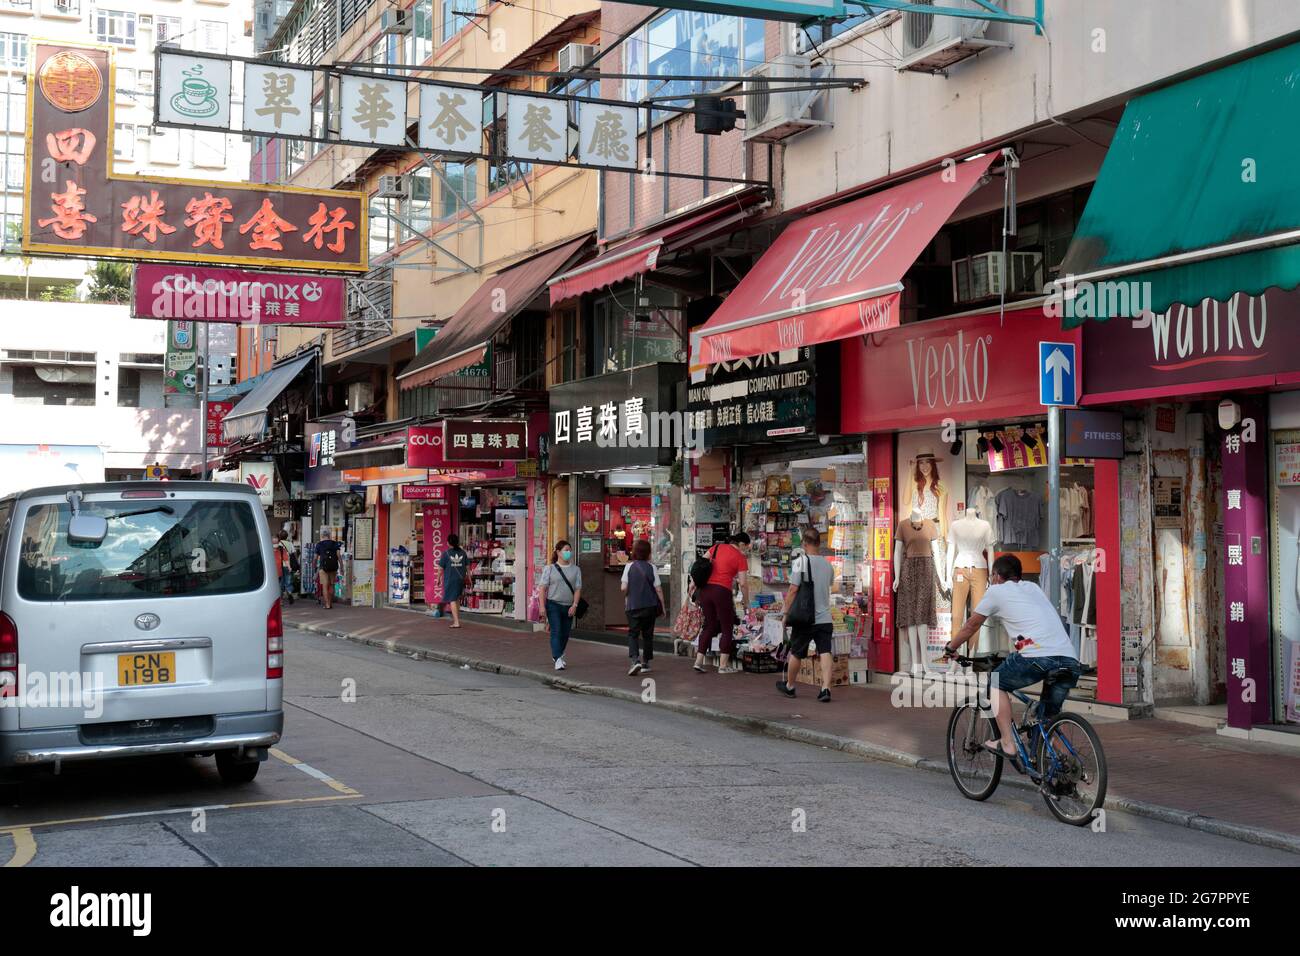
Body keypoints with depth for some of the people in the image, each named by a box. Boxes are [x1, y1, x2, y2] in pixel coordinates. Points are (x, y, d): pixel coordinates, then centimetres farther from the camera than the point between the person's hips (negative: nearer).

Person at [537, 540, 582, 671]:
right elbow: (542, 588, -1)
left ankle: (556, 655, 32)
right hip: (553, 604, -3)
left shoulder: (576, 569, 9)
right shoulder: (550, 568, 2)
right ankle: (558, 660, -17)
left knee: (565, 633, 10)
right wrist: (542, 607, -9)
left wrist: (574, 605, -8)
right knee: (556, 632, -13)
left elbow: (578, 589, 4)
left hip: (568, 607, 3)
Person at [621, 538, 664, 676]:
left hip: (633, 606, -1)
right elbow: (658, 590, -3)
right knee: (648, 634, 14)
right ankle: (645, 663, 18)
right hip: (650, 606, 1)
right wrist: (662, 606, 7)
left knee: (633, 633, 2)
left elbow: (624, 588, -8)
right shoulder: (652, 568, -3)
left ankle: (635, 660, -19)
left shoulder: (629, 566, -5)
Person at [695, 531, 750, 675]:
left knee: (709, 626, 17)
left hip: (705, 589, 5)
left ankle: (698, 662, 12)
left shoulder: (716, 547, 12)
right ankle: (723, 665, 6)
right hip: (722, 591, -5)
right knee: (727, 628, 8)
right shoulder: (740, 558, -2)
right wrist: (746, 603, 8)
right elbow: (743, 583, -4)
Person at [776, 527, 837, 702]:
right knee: (825, 653, -2)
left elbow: (793, 590, -13)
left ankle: (789, 686, 29)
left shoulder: (800, 562, -11)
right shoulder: (828, 565, 5)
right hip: (825, 617, 3)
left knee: (796, 653, 13)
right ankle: (826, 688, -15)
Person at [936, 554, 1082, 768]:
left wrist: (950, 648, 40)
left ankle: (1007, 743, 9)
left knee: (997, 684, 18)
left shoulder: (996, 591, 14)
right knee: (1049, 717, 21)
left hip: (1038, 656, -6)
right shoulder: (1033, 588, 30)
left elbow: (971, 625, 25)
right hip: (1070, 660, 6)